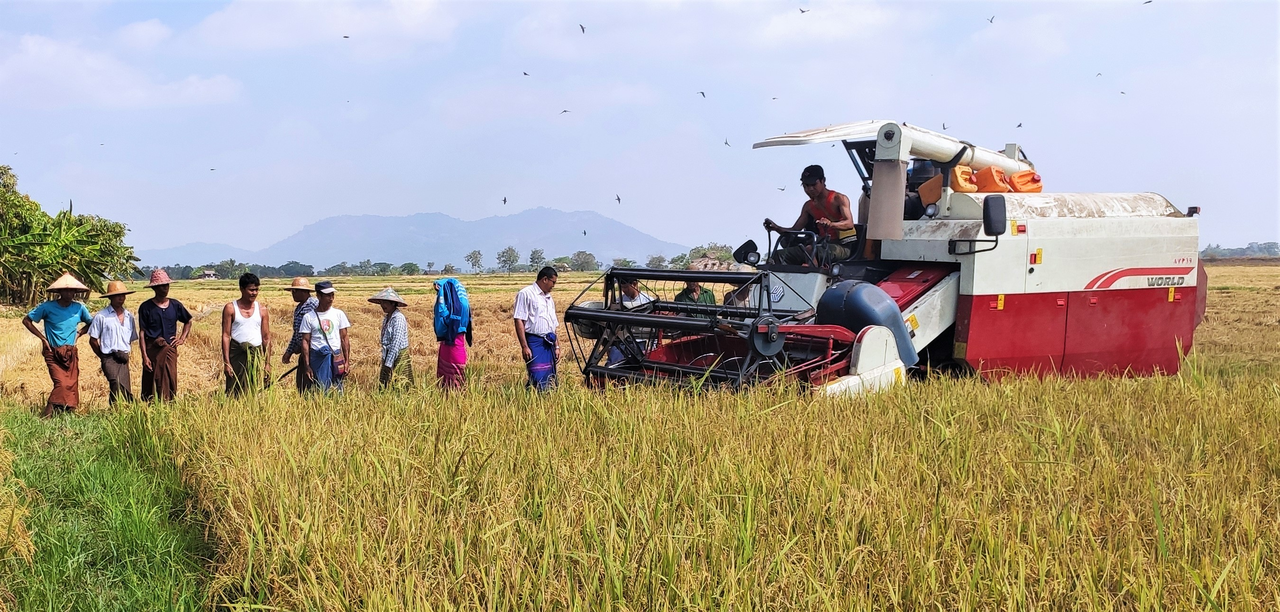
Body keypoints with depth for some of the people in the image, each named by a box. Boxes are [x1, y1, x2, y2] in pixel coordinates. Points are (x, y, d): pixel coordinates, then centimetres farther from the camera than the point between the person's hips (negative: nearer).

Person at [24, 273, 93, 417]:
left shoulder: (79, 308, 2)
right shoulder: (47, 307, -8)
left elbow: (91, 323, 20)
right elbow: (26, 320, 1)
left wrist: (79, 333, 5)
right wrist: (42, 337, -3)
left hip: (71, 353, 4)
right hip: (53, 353, -4)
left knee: (72, 386, 1)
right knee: (62, 384, -18)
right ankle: (47, 414, -8)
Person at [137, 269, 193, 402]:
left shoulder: (175, 305, 6)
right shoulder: (146, 307, -3)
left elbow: (188, 322, 23)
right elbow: (142, 333, -3)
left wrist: (182, 338, 8)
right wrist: (144, 356, -9)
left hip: (170, 348, 3)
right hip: (152, 349, -3)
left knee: (170, 382, 2)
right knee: (150, 384, 2)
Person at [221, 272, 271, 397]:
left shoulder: (262, 310, 8)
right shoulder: (230, 308, 2)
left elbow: (266, 338, 10)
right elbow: (226, 335, -1)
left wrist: (268, 364, 5)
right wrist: (226, 362, -8)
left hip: (257, 354, 2)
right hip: (237, 354, -2)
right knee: (234, 393, -4)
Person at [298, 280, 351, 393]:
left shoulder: (339, 314, 7)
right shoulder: (309, 317, 2)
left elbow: (344, 339, 8)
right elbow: (305, 341, 3)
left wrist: (347, 362, 3)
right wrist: (307, 366, -2)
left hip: (336, 356, 1)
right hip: (317, 357, -1)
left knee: (337, 390, -2)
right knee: (320, 389, -5)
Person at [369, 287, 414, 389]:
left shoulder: (398, 318, -16)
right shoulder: (387, 318, 11)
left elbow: (396, 343, -21)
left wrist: (388, 363, -21)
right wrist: (384, 360, 14)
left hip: (398, 356, -9)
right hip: (388, 356, 9)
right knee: (384, 386, 8)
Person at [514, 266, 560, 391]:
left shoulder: (549, 298, 22)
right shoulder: (526, 294, -3)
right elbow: (519, 321, -10)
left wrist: (556, 346, 19)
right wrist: (524, 347, -17)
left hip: (549, 343, 8)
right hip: (534, 343, -8)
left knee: (550, 381, 4)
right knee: (538, 380, -17)